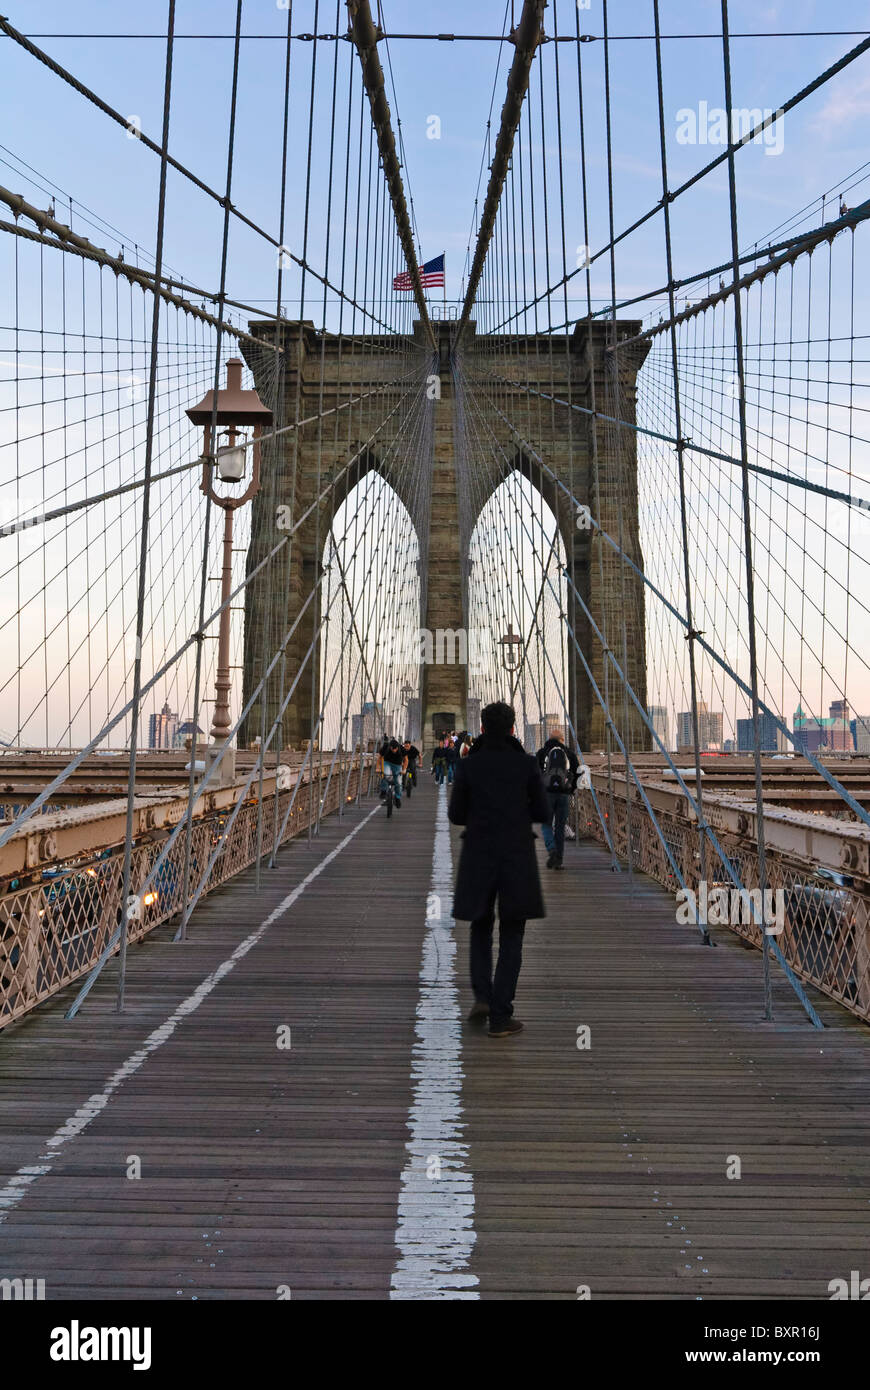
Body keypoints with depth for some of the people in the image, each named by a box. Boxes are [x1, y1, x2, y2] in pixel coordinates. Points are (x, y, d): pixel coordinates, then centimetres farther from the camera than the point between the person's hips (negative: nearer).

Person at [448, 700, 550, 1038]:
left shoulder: (468, 764, -2)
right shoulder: (527, 763, -3)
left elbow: (456, 815, 2)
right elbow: (542, 813, 2)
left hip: (478, 855, 1)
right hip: (518, 857, -1)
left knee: (481, 926, 23)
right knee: (511, 937, 9)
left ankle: (482, 996, 8)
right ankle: (500, 1017, 6)